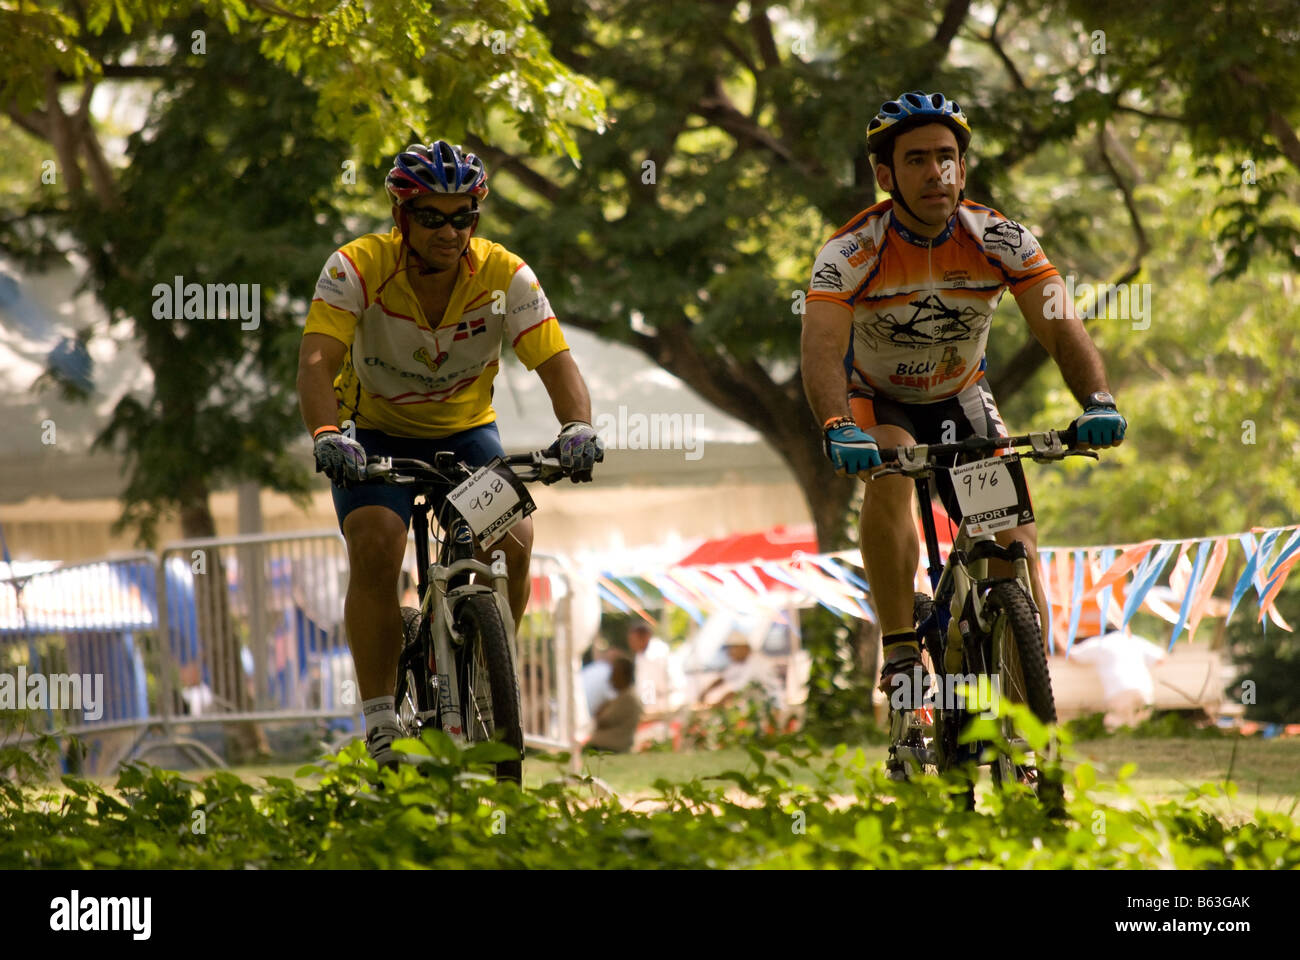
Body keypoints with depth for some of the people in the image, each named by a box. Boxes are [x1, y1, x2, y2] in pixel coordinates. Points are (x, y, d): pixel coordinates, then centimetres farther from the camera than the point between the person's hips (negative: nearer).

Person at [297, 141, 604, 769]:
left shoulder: (504, 276, -19)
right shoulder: (356, 269, -23)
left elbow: (556, 361, -23)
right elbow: (317, 361, -32)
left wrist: (577, 428, -43)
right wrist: (326, 434, -52)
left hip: (466, 433, 2)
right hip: (376, 435, -2)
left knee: (513, 543, -21)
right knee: (375, 548, -26)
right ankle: (378, 719, -17)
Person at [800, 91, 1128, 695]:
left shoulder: (1000, 240, -21)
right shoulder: (853, 250, -28)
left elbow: (1062, 327, -28)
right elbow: (822, 349, -40)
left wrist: (1098, 402, -48)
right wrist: (837, 431, -60)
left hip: (961, 399, 3)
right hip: (877, 401, -2)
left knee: (1014, 541, -12)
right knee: (890, 472, -35)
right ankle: (900, 649, -24)